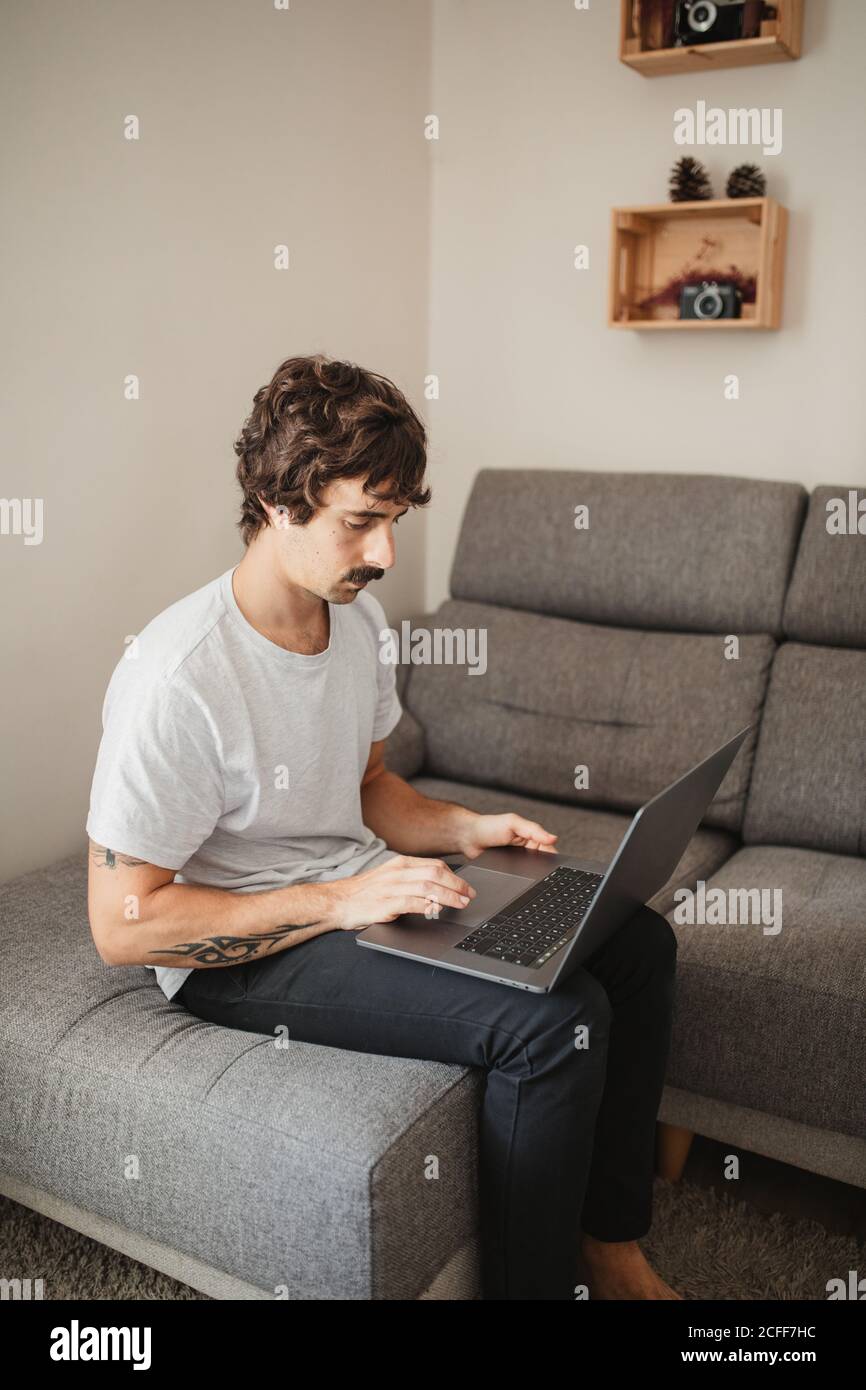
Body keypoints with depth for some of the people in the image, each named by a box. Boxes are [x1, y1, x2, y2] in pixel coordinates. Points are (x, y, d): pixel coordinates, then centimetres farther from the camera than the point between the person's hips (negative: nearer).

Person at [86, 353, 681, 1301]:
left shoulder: (356, 618, 1)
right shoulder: (177, 678, -25)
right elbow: (124, 925, -22)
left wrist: (464, 830, -4)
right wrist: (340, 900, -26)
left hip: (358, 893, 9)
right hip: (239, 948, -8)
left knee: (635, 944, 1)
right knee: (554, 1019, -26)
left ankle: (609, 1242, 16)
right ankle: (537, 1280, 0)